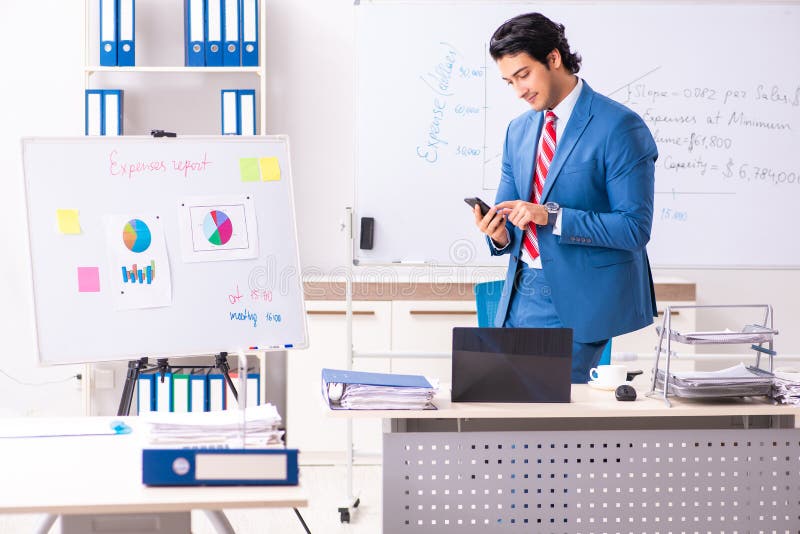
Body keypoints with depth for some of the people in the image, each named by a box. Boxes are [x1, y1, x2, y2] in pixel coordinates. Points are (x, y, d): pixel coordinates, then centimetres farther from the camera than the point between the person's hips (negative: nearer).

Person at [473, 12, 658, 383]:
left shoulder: (619, 126, -11)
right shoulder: (518, 130, 12)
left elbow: (635, 228, -15)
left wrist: (552, 216, -23)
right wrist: (500, 234, -6)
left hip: (574, 301, -7)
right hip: (520, 293, 7)